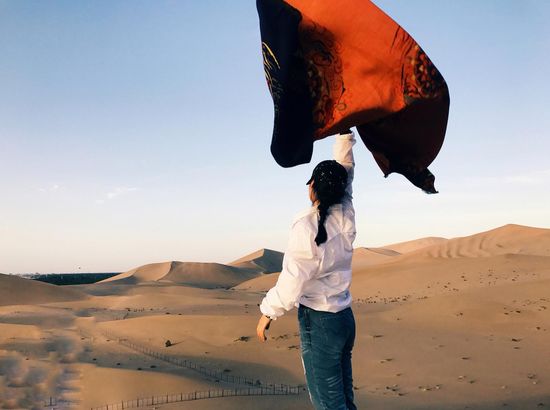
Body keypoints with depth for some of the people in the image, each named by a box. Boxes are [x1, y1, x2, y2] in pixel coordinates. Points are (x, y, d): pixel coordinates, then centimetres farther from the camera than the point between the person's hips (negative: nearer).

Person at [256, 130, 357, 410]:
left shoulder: (307, 225, -17)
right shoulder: (345, 216, 0)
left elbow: (293, 277, -18)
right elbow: (346, 170, 14)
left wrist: (268, 312, -7)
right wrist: (345, 135, 20)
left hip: (318, 322, -7)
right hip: (345, 317, 7)